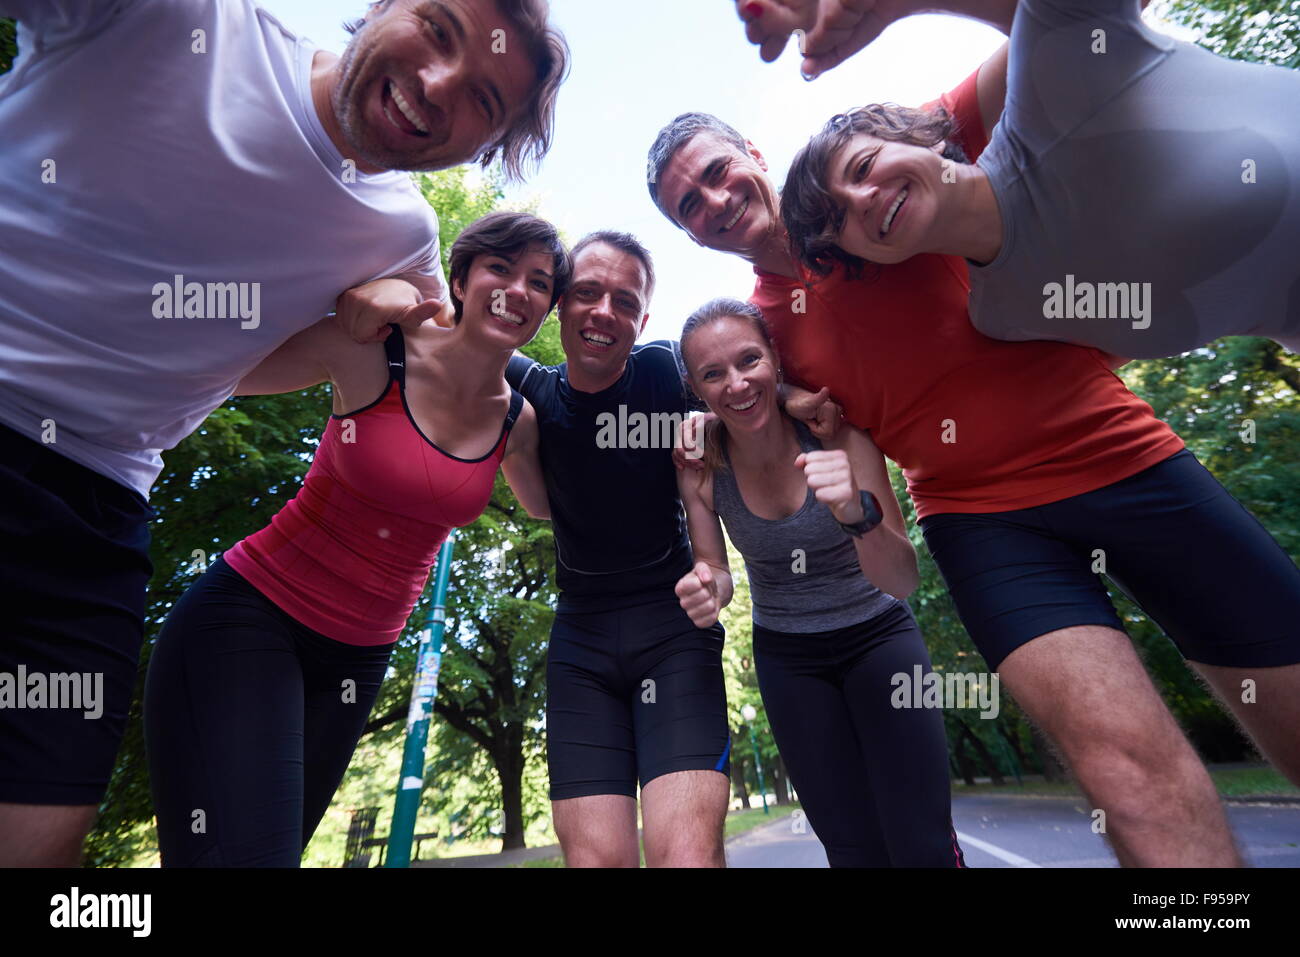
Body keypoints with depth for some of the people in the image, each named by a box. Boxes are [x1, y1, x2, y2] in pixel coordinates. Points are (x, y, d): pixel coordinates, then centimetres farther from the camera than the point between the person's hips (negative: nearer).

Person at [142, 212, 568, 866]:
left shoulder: (518, 426, 0)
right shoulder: (370, 354, -13)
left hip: (358, 658, 5)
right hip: (248, 615, -4)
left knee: (276, 848, 13)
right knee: (237, 851, -19)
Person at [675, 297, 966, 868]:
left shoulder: (838, 434, -25)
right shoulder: (701, 463, -18)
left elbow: (902, 580, -28)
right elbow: (715, 573, -9)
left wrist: (856, 512, -49)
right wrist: (707, 589, -33)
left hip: (877, 634, -1)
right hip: (786, 655, 2)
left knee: (923, 845, -7)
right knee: (854, 848, 8)